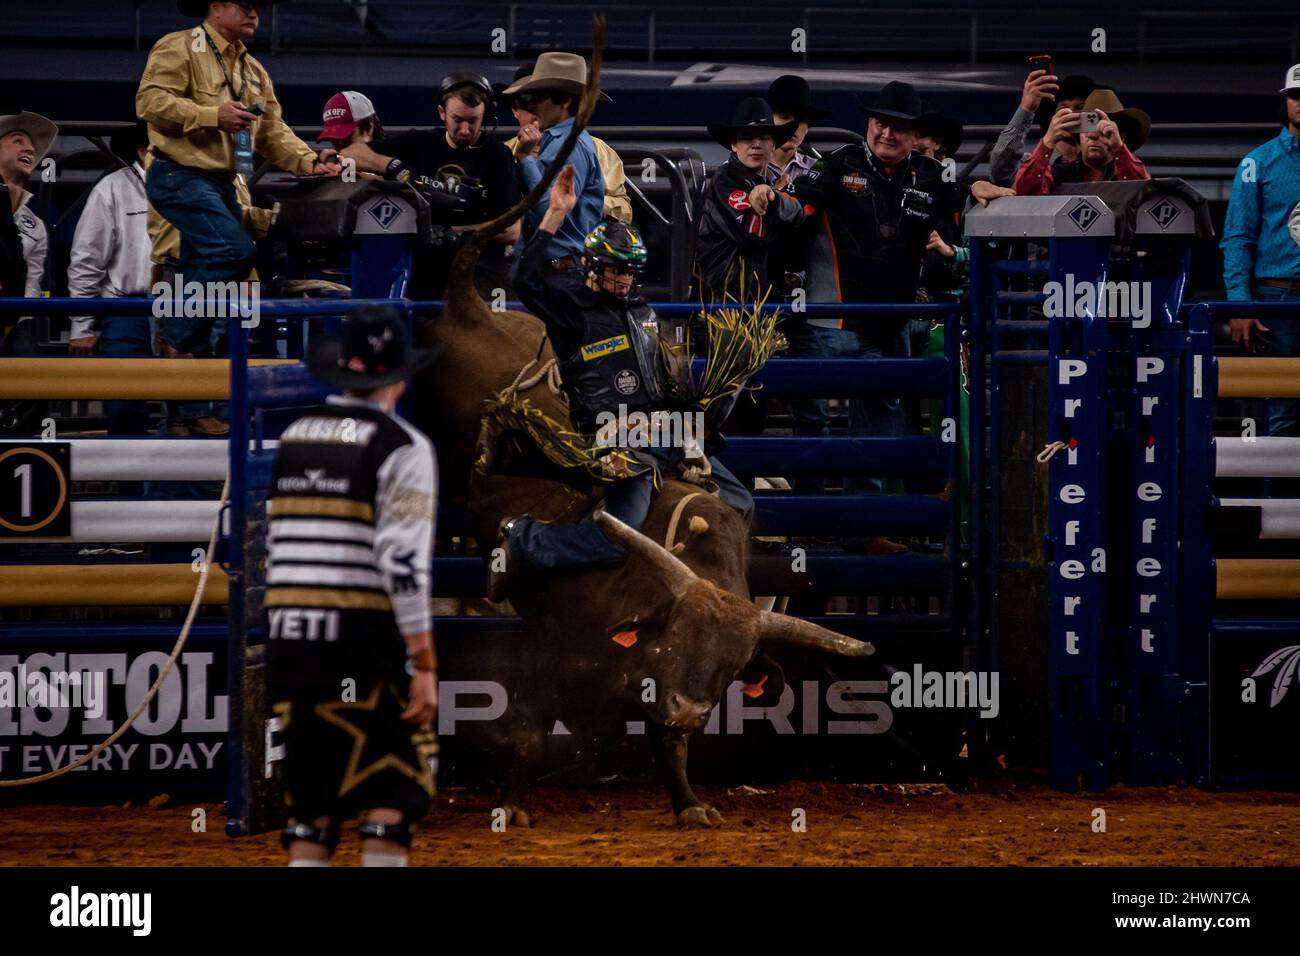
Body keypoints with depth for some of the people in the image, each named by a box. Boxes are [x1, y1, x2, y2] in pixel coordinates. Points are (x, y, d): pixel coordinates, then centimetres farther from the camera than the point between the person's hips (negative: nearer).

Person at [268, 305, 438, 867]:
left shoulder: (290, 441, 14)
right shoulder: (402, 447, -6)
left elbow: (269, 553, 16)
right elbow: (404, 563, -14)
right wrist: (424, 667, -13)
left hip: (289, 638, 6)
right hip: (366, 643, -6)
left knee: (312, 800, 9)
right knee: (392, 796, -1)